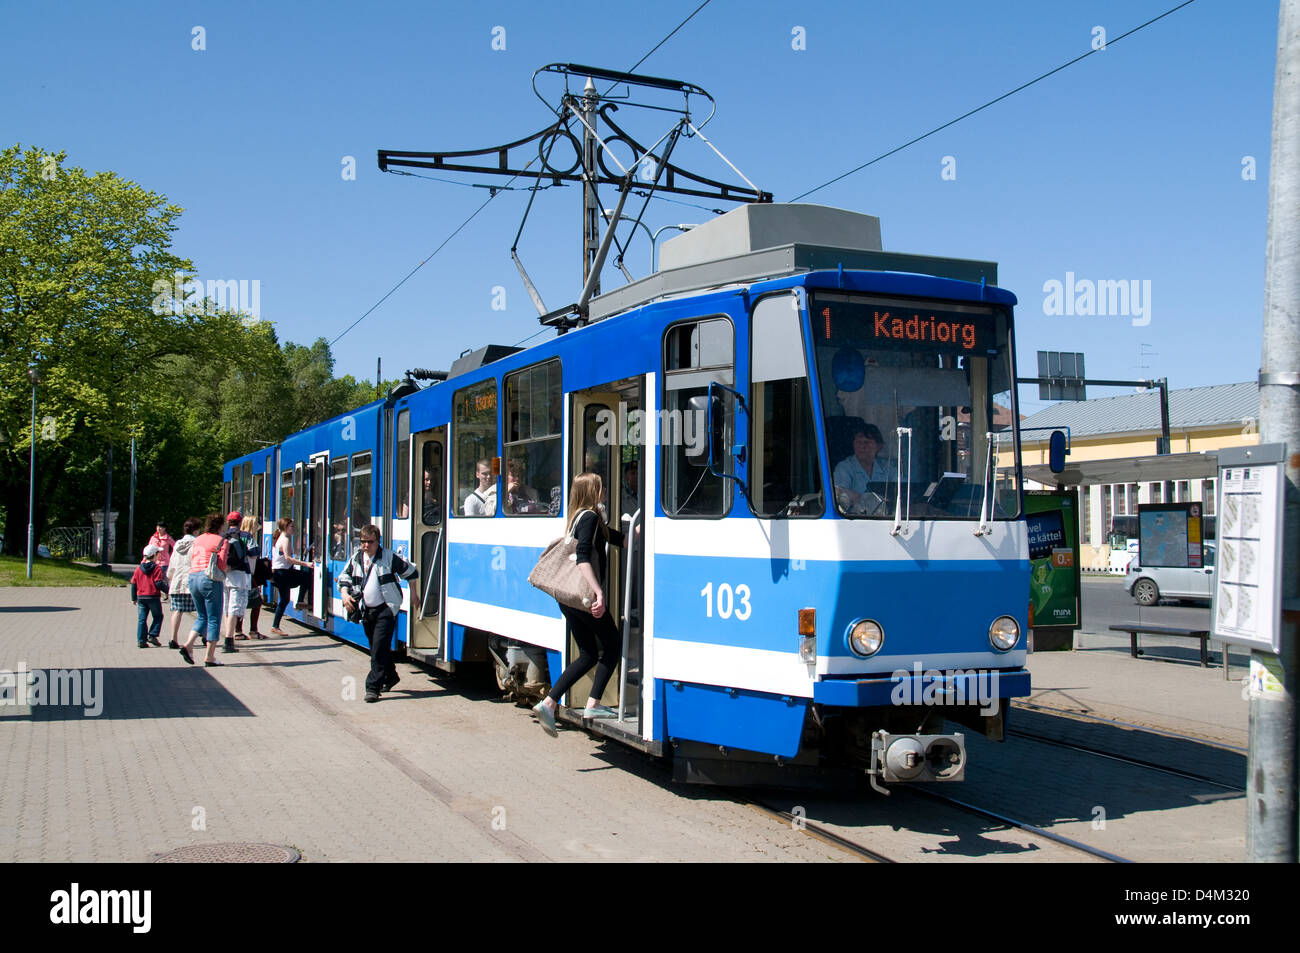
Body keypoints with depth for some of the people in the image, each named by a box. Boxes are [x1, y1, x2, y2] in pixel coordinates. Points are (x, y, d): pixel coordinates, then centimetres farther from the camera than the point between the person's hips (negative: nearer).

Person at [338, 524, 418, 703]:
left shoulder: (389, 557, -8)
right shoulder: (356, 559, 6)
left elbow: (412, 572, 1)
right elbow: (344, 577, 16)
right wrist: (345, 593, -1)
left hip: (385, 609, -6)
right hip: (367, 610, 6)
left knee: (379, 649, -11)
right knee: (377, 647, 17)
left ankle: (373, 687, -10)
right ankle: (390, 677, 37)